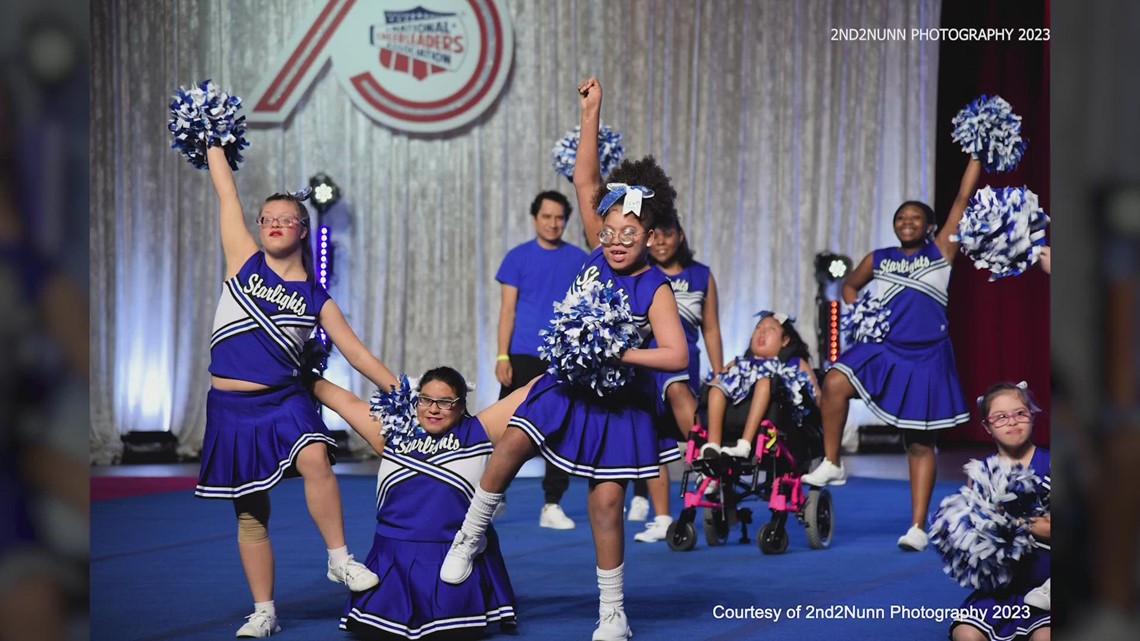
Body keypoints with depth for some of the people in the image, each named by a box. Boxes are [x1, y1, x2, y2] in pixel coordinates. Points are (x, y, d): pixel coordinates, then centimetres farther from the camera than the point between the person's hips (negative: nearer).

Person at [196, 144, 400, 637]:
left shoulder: (315, 297, 4)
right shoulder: (245, 262, 4)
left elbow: (356, 351, 5)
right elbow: (227, 195, 4)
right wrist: (213, 142, 8)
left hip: (285, 400, -1)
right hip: (231, 406, 1)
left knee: (314, 459, -31)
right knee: (250, 512, 5)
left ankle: (339, 559, -16)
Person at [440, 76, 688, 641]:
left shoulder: (655, 288, -18)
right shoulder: (600, 253, -6)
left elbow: (676, 356, -27)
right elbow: (585, 184, -10)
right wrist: (591, 114, -14)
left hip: (619, 402, -4)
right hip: (570, 383, 4)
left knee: (606, 501, 0)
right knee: (514, 443, -13)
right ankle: (471, 534, 11)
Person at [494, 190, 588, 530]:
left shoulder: (578, 259, 6)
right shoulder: (518, 257, 3)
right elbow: (508, 309, 1)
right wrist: (502, 356, -7)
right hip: (523, 357, -1)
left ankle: (552, 505, 10)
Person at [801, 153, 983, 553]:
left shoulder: (941, 251, 5)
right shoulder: (878, 260, 11)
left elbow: (963, 199, 4)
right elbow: (850, 285, 29)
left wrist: (977, 155, 3)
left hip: (926, 358, -2)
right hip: (882, 348, 2)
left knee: (920, 445, 2)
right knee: (835, 381, -28)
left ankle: (918, 527, 8)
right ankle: (831, 464, -14)